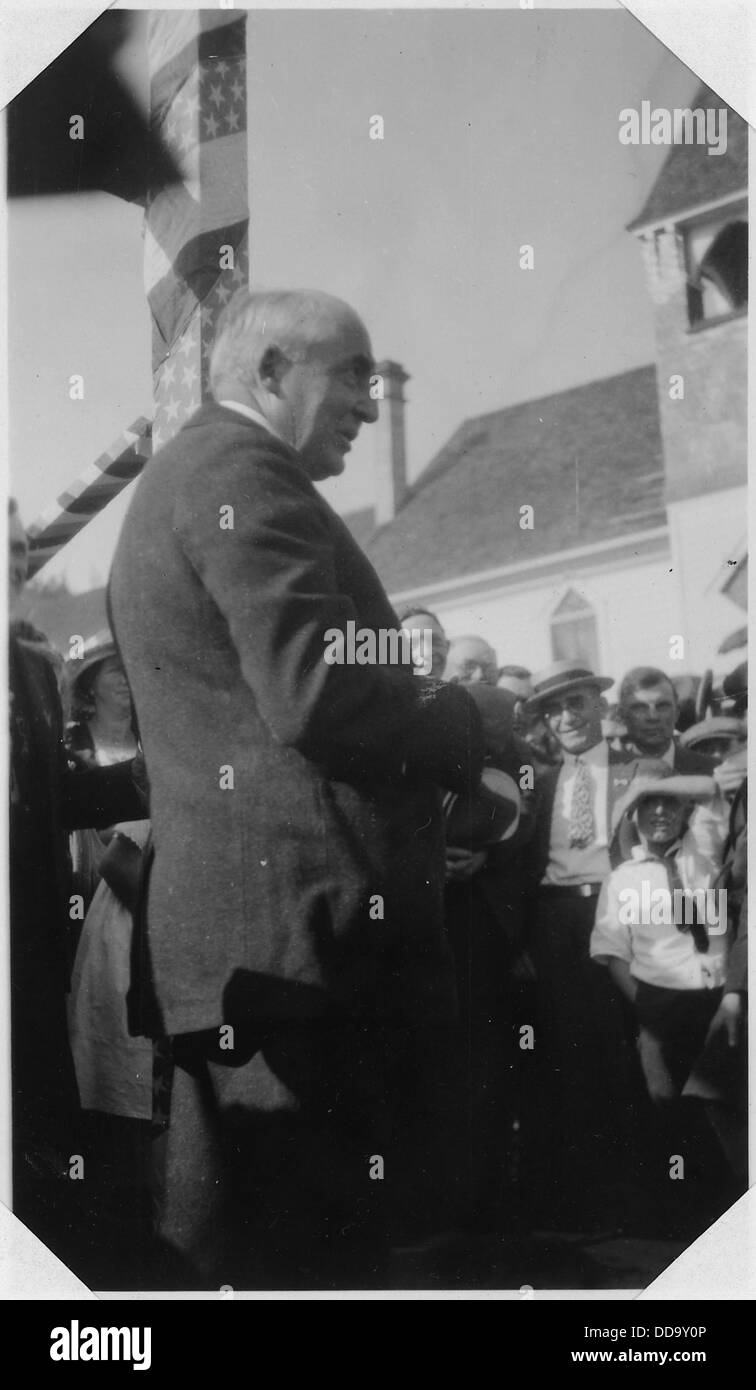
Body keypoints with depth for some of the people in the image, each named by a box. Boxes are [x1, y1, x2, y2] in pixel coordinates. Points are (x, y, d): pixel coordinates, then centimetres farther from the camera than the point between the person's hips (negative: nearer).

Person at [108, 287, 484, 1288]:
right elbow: (318, 695, -20)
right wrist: (469, 722, -3)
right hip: (306, 928, -11)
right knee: (314, 1254, -6)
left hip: (230, 933, 11)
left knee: (249, 1250, 17)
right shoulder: (240, 468, -10)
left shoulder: (182, 473, 23)